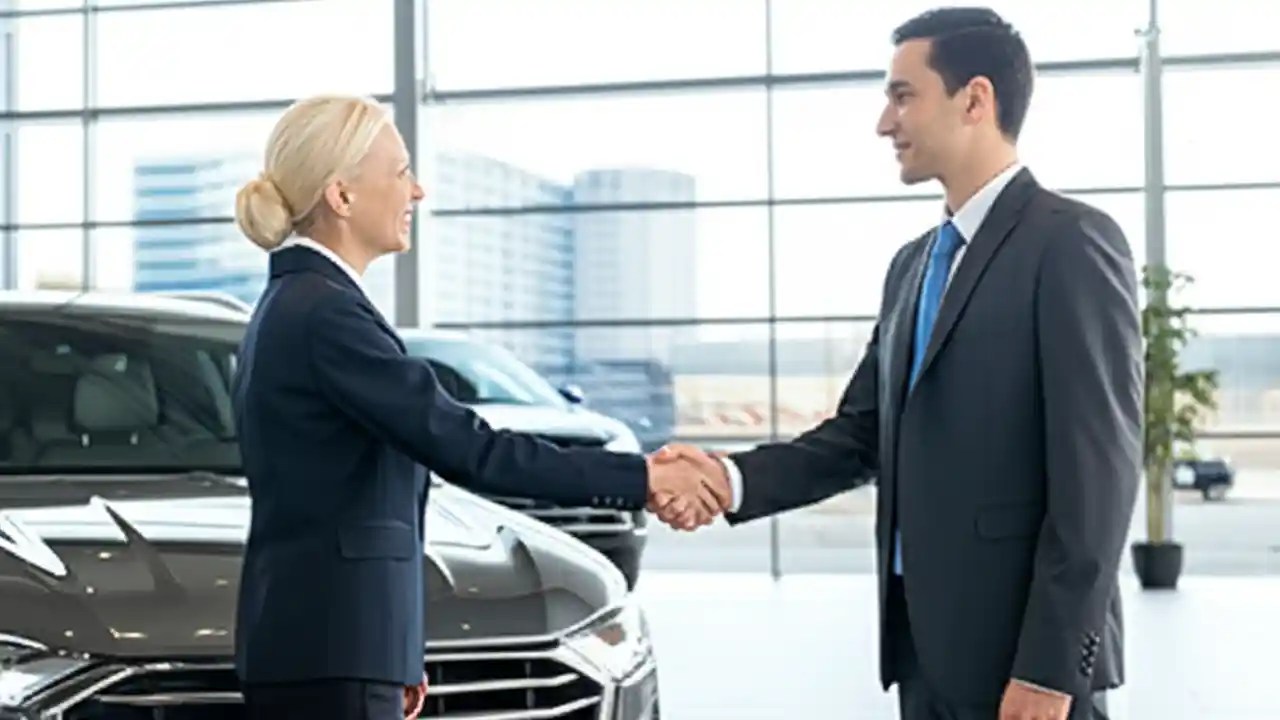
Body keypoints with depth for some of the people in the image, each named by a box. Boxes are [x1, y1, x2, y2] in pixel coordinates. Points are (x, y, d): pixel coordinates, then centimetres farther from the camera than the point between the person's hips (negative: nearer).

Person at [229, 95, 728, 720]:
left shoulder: (294, 306, 15)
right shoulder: (324, 314, -16)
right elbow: (465, 448, -20)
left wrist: (391, 657, 21)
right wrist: (640, 479, -16)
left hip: (312, 643, 10)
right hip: (327, 652, -10)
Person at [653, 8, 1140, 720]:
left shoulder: (1071, 242, -10)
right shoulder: (915, 264, 16)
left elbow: (1099, 471, -16)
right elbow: (861, 434, 13)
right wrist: (734, 477, -5)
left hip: (1021, 649, -8)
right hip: (925, 643, 8)